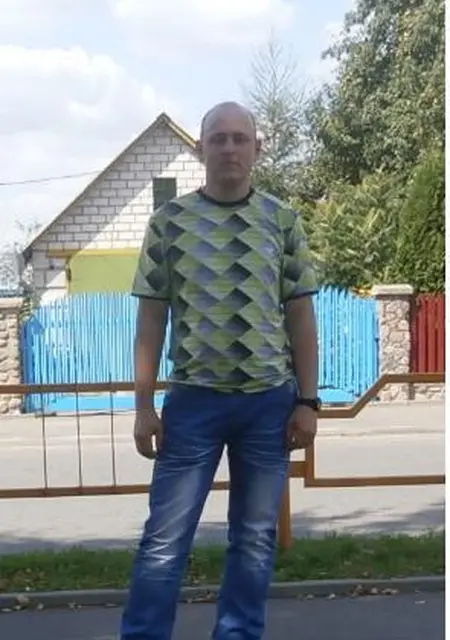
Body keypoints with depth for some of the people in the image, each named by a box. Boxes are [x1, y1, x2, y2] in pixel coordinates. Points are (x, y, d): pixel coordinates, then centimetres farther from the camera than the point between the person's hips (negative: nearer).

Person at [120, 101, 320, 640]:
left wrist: (307, 401, 1)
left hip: (270, 400, 2)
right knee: (165, 538, 1)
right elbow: (151, 318, 1)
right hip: (192, 400, -1)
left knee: (256, 537, 11)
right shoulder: (169, 221, 1)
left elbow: (300, 317, 6)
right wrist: (144, 406, -3)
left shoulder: (282, 221, 4)